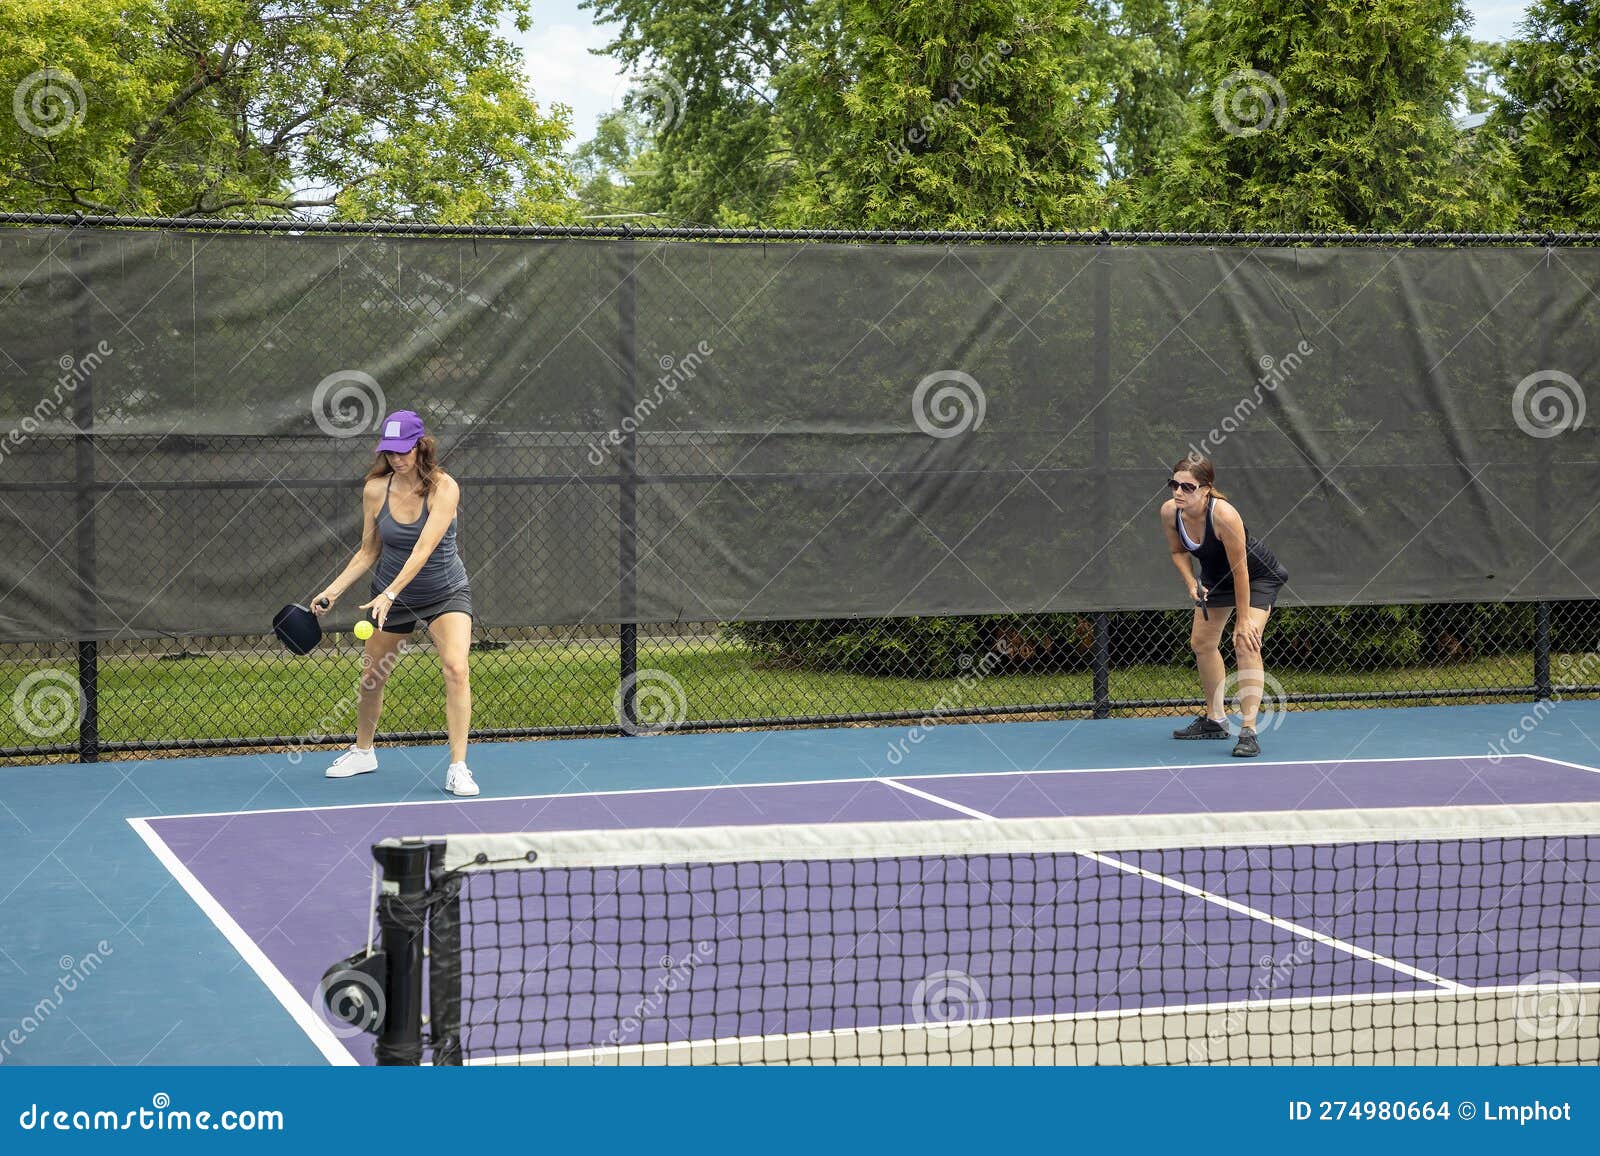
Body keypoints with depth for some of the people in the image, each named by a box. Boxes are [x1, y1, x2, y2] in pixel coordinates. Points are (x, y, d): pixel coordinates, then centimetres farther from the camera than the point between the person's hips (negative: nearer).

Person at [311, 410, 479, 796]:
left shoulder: (444, 488, -22)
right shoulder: (375, 489, -10)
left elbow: (423, 550, -31)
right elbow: (368, 551, 2)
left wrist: (389, 595, -40)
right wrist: (334, 590, -8)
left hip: (446, 593, -4)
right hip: (390, 594, 4)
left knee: (456, 669, -23)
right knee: (371, 676, 12)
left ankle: (458, 768, -17)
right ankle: (362, 752, 38)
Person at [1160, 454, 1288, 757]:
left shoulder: (1223, 515, -39)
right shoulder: (1169, 512, -21)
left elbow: (1239, 570, -31)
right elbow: (1178, 551, 0)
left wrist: (1243, 620, -26)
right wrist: (1191, 582, -18)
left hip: (1257, 574, -7)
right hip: (1216, 576, 7)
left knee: (1245, 644, -23)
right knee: (1201, 642, 12)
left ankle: (1248, 731, -26)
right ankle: (1216, 719, 29)